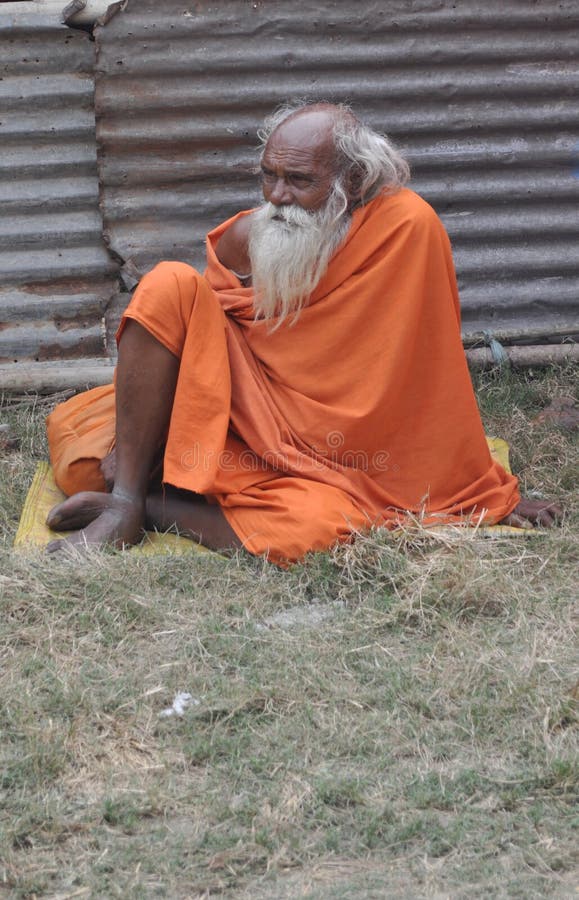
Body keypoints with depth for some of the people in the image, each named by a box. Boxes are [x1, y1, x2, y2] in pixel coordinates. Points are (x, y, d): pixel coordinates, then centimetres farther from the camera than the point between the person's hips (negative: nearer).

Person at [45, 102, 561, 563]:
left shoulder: (406, 226, -14)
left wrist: (489, 491, -5)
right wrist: (131, 442, -7)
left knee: (310, 528, -38)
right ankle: (126, 499, -17)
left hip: (323, 464, -3)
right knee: (171, 288, -19)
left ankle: (143, 505, -14)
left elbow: (431, 371, -9)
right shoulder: (244, 238, -4)